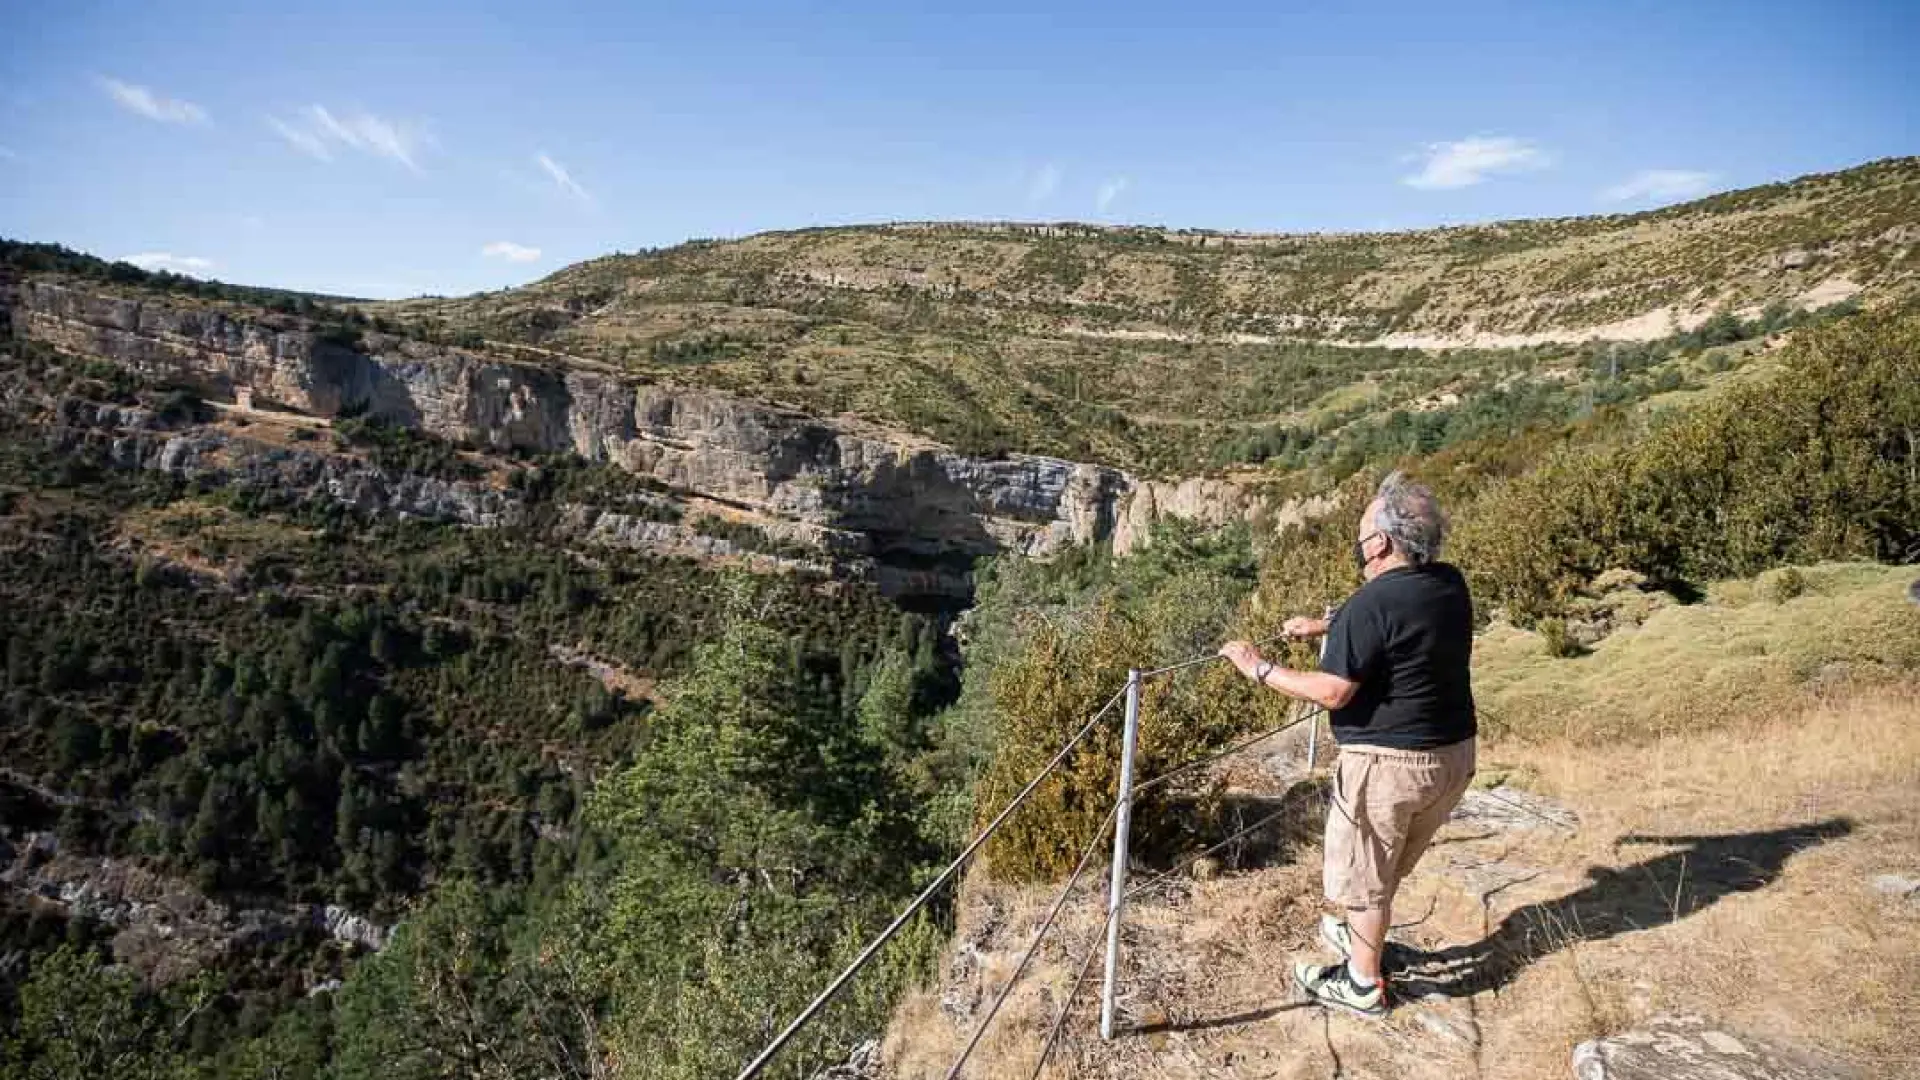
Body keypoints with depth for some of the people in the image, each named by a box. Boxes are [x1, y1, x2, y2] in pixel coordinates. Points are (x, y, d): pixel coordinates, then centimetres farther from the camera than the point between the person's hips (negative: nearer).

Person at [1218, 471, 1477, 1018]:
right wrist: (1325, 626, 20)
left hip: (1388, 763, -8)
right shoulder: (1451, 584, 0)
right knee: (1388, 863, 27)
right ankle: (1364, 935, 47)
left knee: (1361, 873, 12)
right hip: (1454, 755, 8)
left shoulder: (1371, 604, -25)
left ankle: (1363, 984, 28)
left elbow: (1333, 692, -22)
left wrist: (1260, 669, -13)